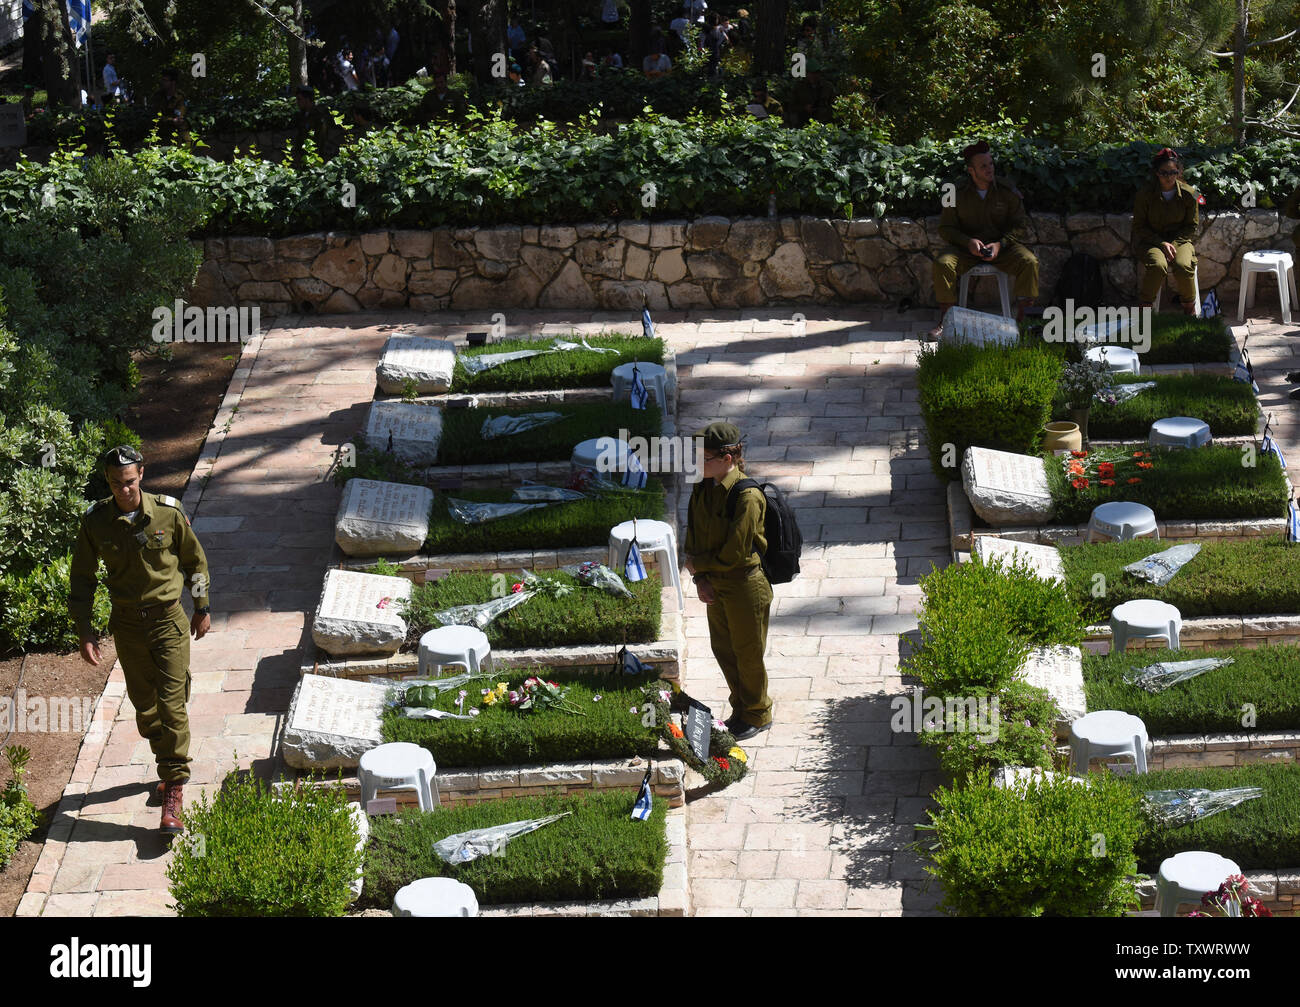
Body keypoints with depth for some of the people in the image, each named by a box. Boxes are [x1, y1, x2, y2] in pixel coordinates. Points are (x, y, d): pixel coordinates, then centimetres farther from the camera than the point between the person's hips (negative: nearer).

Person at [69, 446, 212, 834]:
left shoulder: (168, 513, -11)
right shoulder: (95, 521, -8)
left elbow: (195, 560, 4)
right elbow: (82, 576, 3)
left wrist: (203, 609, 10)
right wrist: (84, 631, -2)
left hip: (168, 619, -2)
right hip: (127, 623, 2)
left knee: (172, 703, -7)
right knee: (143, 701, 12)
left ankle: (174, 790, -2)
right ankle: (169, 762, 36)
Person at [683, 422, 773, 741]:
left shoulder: (747, 497, -25)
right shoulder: (703, 490, -2)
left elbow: (732, 555, -25)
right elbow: (694, 537, 6)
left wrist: (697, 564, -11)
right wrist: (700, 579, -7)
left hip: (745, 586, -7)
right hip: (714, 585, 7)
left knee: (747, 655, 9)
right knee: (723, 650, 19)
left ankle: (757, 715, 28)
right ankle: (741, 710, 37)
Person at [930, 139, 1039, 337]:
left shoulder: (1007, 191, -1)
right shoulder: (958, 194, -2)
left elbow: (1020, 225, 1)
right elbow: (945, 228, 1)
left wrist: (1000, 244, -16)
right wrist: (968, 242, -18)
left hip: (1003, 247, 0)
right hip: (967, 248, 0)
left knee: (1029, 261, -28)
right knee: (942, 263, -29)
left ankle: (1021, 318, -23)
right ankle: (945, 321, -22)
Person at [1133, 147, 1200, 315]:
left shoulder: (1188, 194, -4)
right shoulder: (1145, 194, -8)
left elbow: (1191, 226, 5)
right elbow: (1139, 226, -2)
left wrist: (1174, 243, -12)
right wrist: (1162, 244, -15)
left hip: (1179, 239, 1)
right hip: (1150, 241, -1)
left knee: (1183, 266, -32)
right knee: (1158, 266, -35)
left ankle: (1189, 308, -7)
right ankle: (1145, 306, -16)